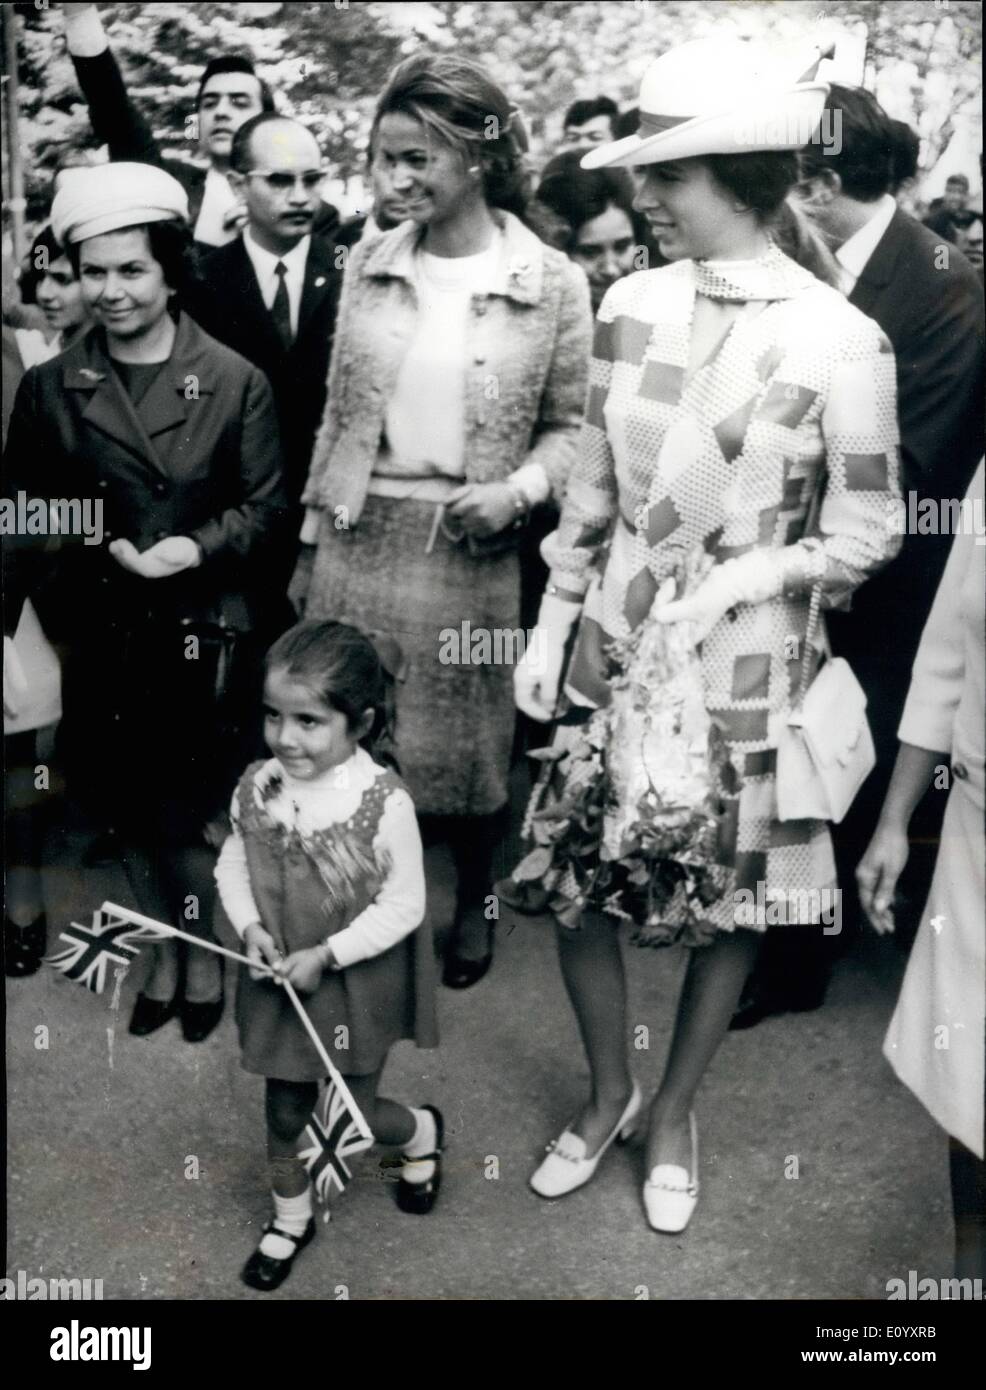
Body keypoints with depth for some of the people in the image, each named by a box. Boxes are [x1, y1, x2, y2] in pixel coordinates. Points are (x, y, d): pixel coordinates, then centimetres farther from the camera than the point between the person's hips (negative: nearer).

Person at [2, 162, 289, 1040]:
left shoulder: (235, 381, -4)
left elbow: (266, 505, -3)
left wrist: (196, 548, -20)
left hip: (206, 628, -2)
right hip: (102, 630, 2)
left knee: (196, 812, 7)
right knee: (131, 811, 13)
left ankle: (206, 953, 32)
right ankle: (167, 949, 35)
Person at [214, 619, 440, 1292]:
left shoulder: (385, 802, -25)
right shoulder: (256, 788, -12)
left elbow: (404, 904, -18)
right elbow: (233, 865, 3)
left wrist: (326, 954, -21)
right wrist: (251, 928, -14)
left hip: (357, 982, -3)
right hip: (279, 980, 4)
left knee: (352, 1114, 11)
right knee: (286, 1110, 16)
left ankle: (422, 1131, 46)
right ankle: (291, 1218, 42)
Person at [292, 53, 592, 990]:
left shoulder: (553, 284, -6)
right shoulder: (369, 263, 3)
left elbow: (568, 424, 2)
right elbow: (337, 415, 9)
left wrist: (519, 490, -17)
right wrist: (310, 544, 9)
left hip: (471, 547, -2)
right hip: (361, 532, 3)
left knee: (462, 737, 11)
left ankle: (474, 904, 35)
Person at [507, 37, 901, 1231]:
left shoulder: (839, 341, -14)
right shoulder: (631, 305, -1)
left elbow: (863, 535, -7)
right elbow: (593, 485, 7)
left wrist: (741, 575, -18)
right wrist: (548, 630, 6)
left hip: (741, 676, -3)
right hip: (611, 652, 4)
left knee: (724, 907, 12)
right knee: (576, 885, 11)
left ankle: (674, 1111, 38)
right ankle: (608, 1094, 37)